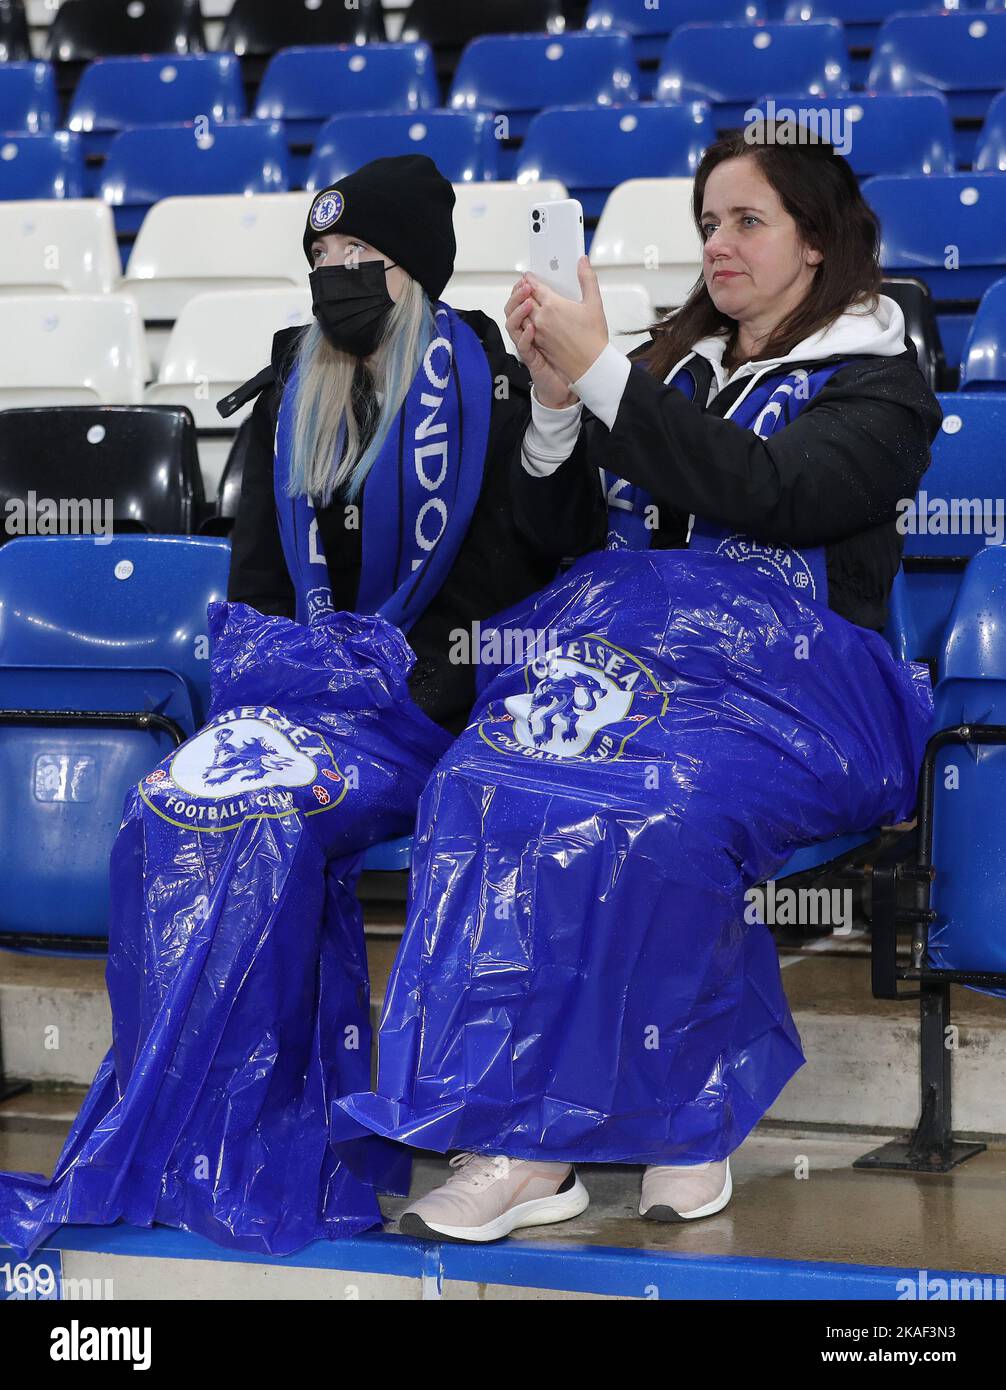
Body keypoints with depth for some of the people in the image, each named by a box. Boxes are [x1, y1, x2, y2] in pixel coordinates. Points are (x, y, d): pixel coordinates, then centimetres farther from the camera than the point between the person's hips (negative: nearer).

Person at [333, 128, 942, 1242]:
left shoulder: (876, 380, 6)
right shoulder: (676, 364, 23)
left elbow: (766, 495, -14)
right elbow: (556, 524, 20)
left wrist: (600, 375, -15)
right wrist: (555, 398, 1)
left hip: (788, 680, -5)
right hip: (627, 641, 5)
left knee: (652, 806, -37)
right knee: (484, 777, -28)